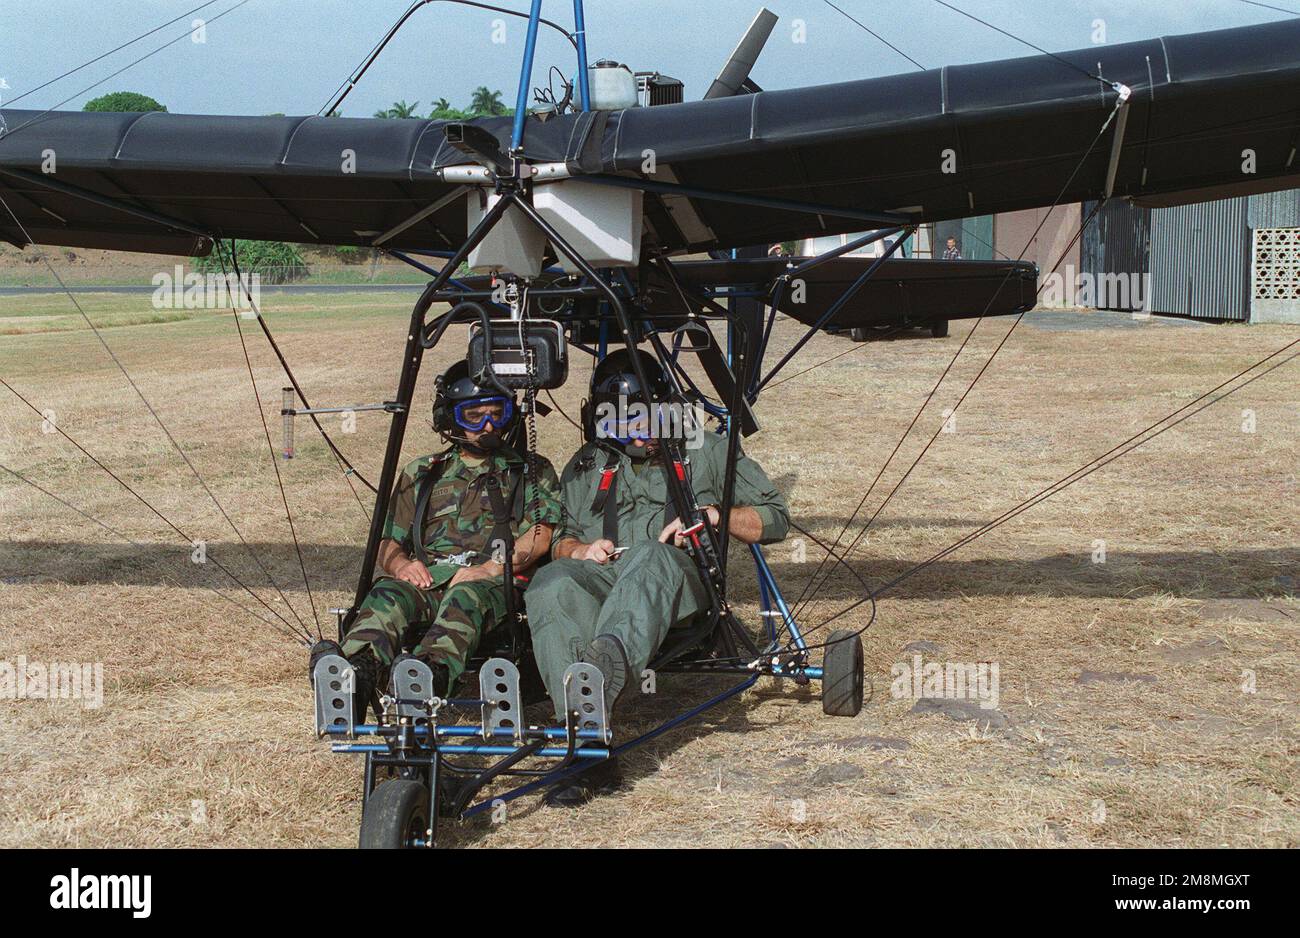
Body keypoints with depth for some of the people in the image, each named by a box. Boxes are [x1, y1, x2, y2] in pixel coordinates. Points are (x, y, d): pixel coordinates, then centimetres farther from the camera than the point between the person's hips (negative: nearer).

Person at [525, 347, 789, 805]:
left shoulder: (706, 451, 24)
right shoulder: (586, 466, 31)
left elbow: (775, 519, 19)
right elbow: (559, 540, 28)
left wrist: (715, 514, 1)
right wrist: (580, 549, 4)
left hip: (680, 581, -2)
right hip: (599, 577, 2)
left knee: (649, 557, -40)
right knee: (551, 583, -35)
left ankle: (609, 658, -73)